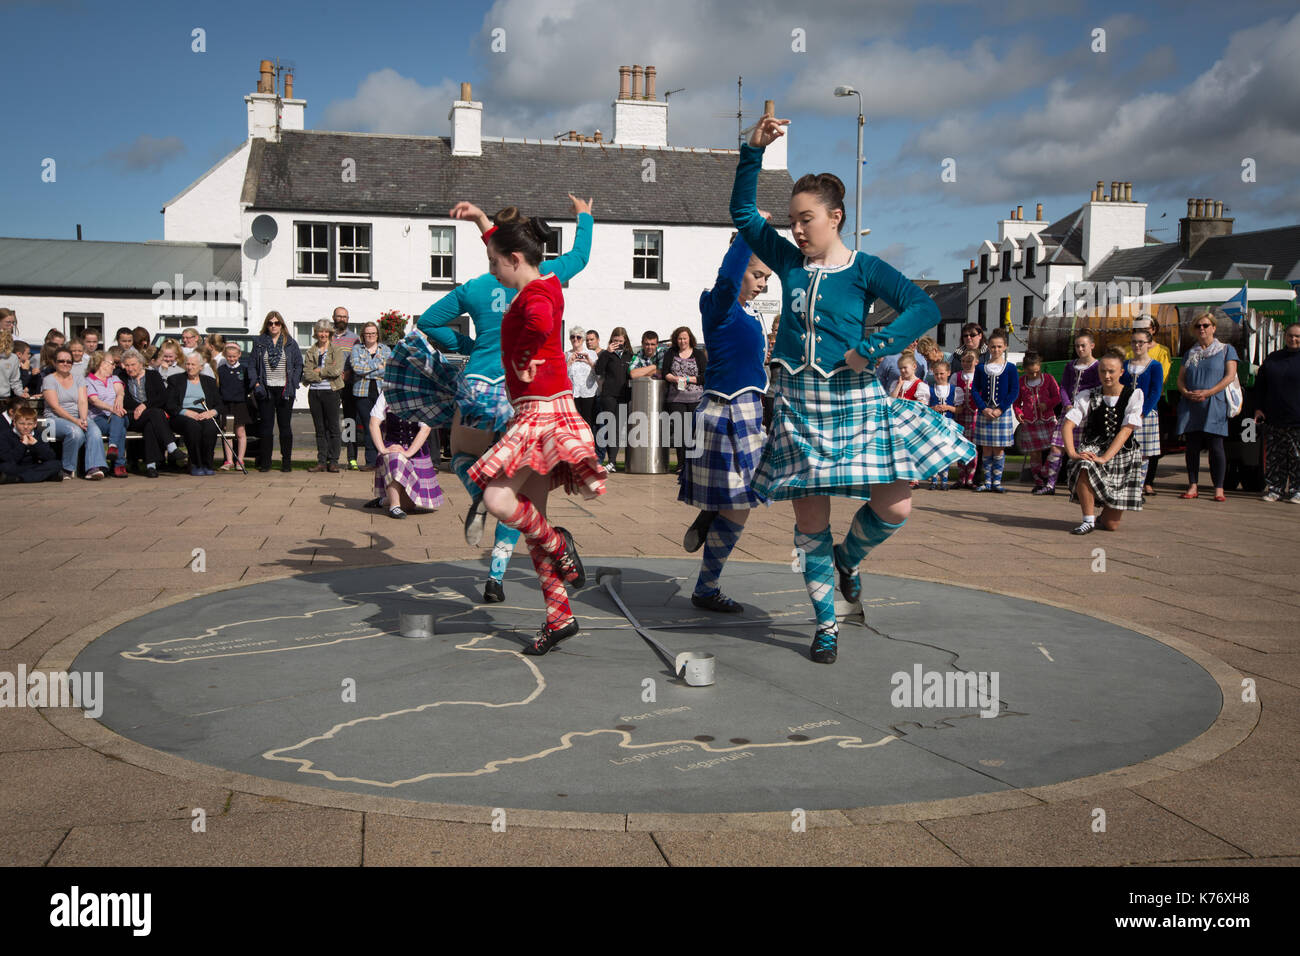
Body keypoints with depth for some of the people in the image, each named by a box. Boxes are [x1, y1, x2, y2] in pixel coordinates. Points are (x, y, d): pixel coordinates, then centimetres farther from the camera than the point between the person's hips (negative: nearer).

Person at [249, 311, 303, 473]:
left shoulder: (290, 343, 6)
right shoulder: (259, 342, 8)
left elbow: (298, 364, 6)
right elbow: (252, 365, 9)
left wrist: (293, 383, -4)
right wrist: (256, 383, -3)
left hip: (284, 390, -1)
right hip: (265, 390, 1)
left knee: (285, 426, 3)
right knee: (266, 426, 1)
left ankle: (286, 462, 8)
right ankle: (265, 462, 6)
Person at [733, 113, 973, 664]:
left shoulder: (864, 270, -2)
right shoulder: (788, 261, 8)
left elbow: (925, 308, -11)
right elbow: (743, 212, 12)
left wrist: (870, 349, -18)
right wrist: (754, 151, 2)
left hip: (854, 401, -2)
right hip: (799, 402, 2)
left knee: (894, 506, -6)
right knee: (810, 520, 2)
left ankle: (848, 558, 27)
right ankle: (826, 624, 17)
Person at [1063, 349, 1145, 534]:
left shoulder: (1134, 395, -2)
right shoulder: (1088, 397, 3)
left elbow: (1126, 430, -11)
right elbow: (1067, 425, -6)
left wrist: (1105, 458, -23)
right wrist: (1072, 453, -24)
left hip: (1122, 454, -1)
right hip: (1094, 448, 1)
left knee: (1111, 525, -5)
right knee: (1084, 467, -40)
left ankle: (1102, 517, 36)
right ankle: (1088, 519, -19)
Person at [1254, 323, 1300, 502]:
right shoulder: (1273, 358, 14)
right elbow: (1260, 385, 18)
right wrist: (1259, 407, 9)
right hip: (1273, 420, 4)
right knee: (1273, 456, 5)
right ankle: (1274, 489, 11)